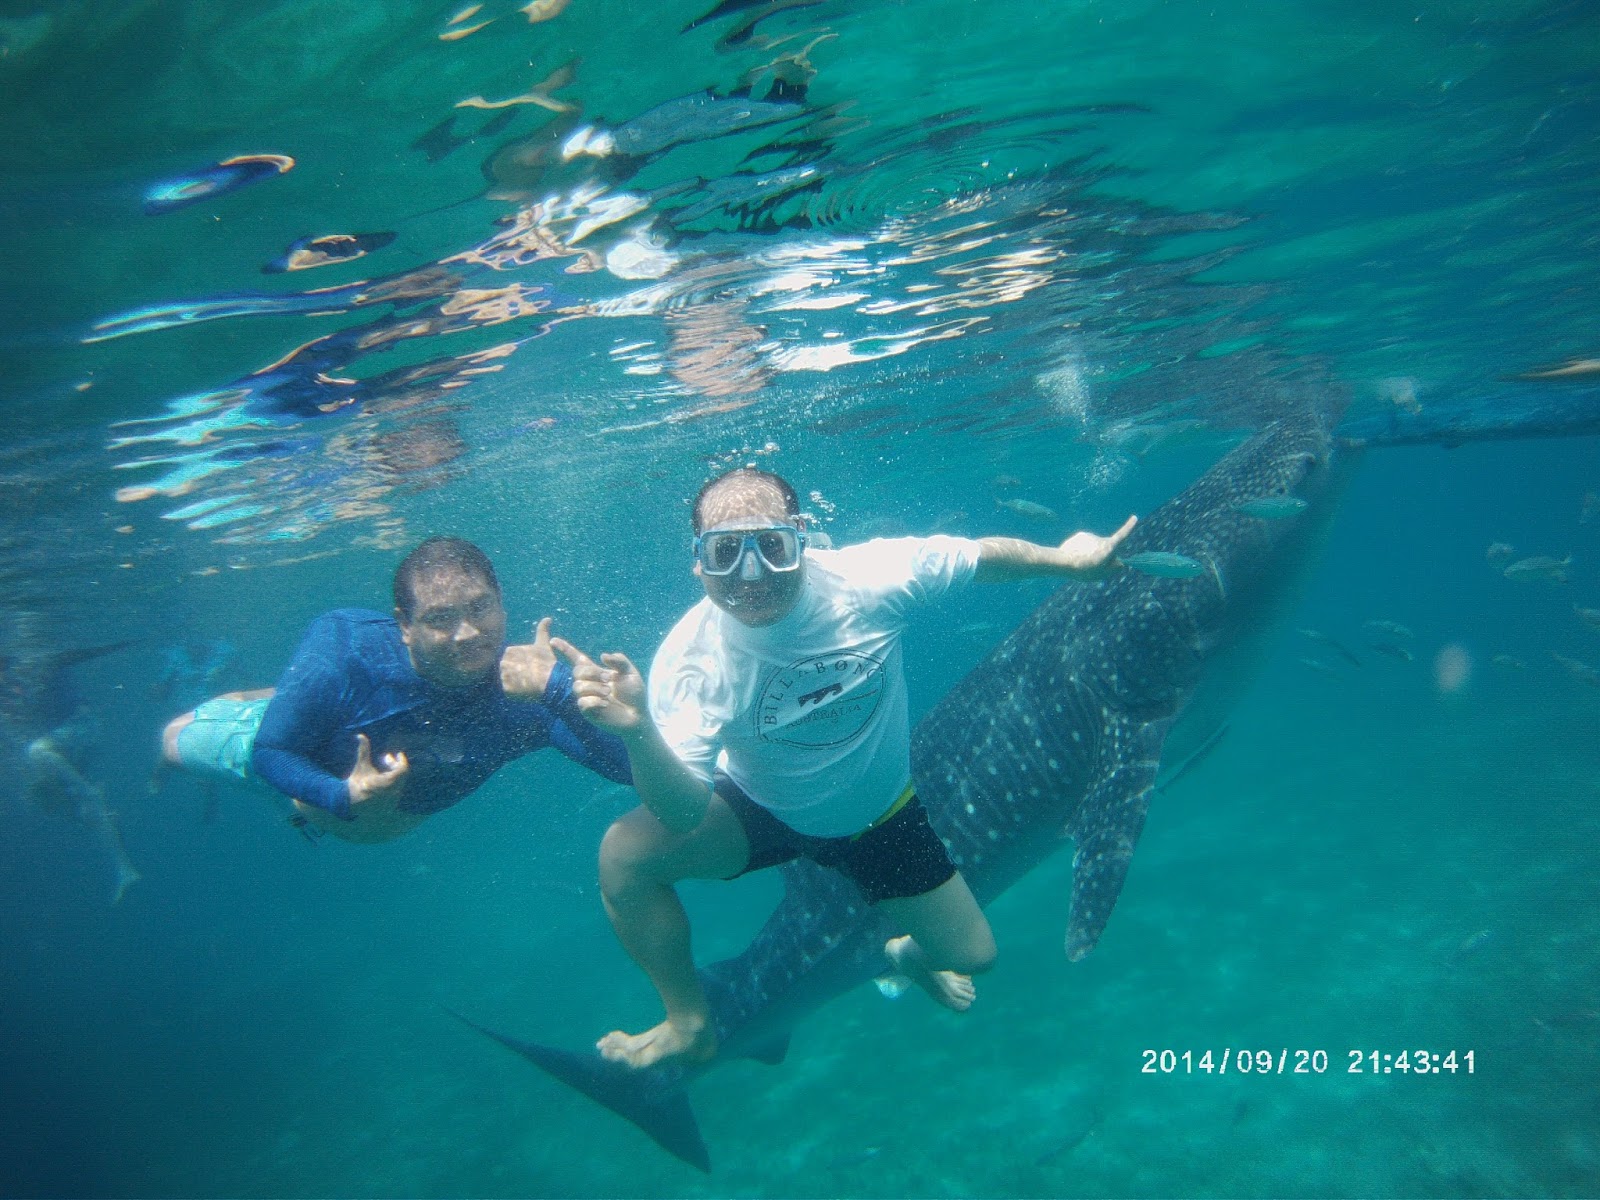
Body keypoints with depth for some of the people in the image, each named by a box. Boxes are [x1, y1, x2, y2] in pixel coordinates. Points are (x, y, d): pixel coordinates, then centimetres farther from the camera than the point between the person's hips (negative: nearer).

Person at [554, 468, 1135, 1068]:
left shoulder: (868, 578, -30)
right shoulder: (691, 659, -31)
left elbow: (985, 553, -12)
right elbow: (684, 813, -38)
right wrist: (639, 733, -56)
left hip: (880, 810, 2)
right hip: (758, 811, -1)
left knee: (972, 956, 8)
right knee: (622, 855, -26)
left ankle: (909, 953, 48)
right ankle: (690, 1024, 0)